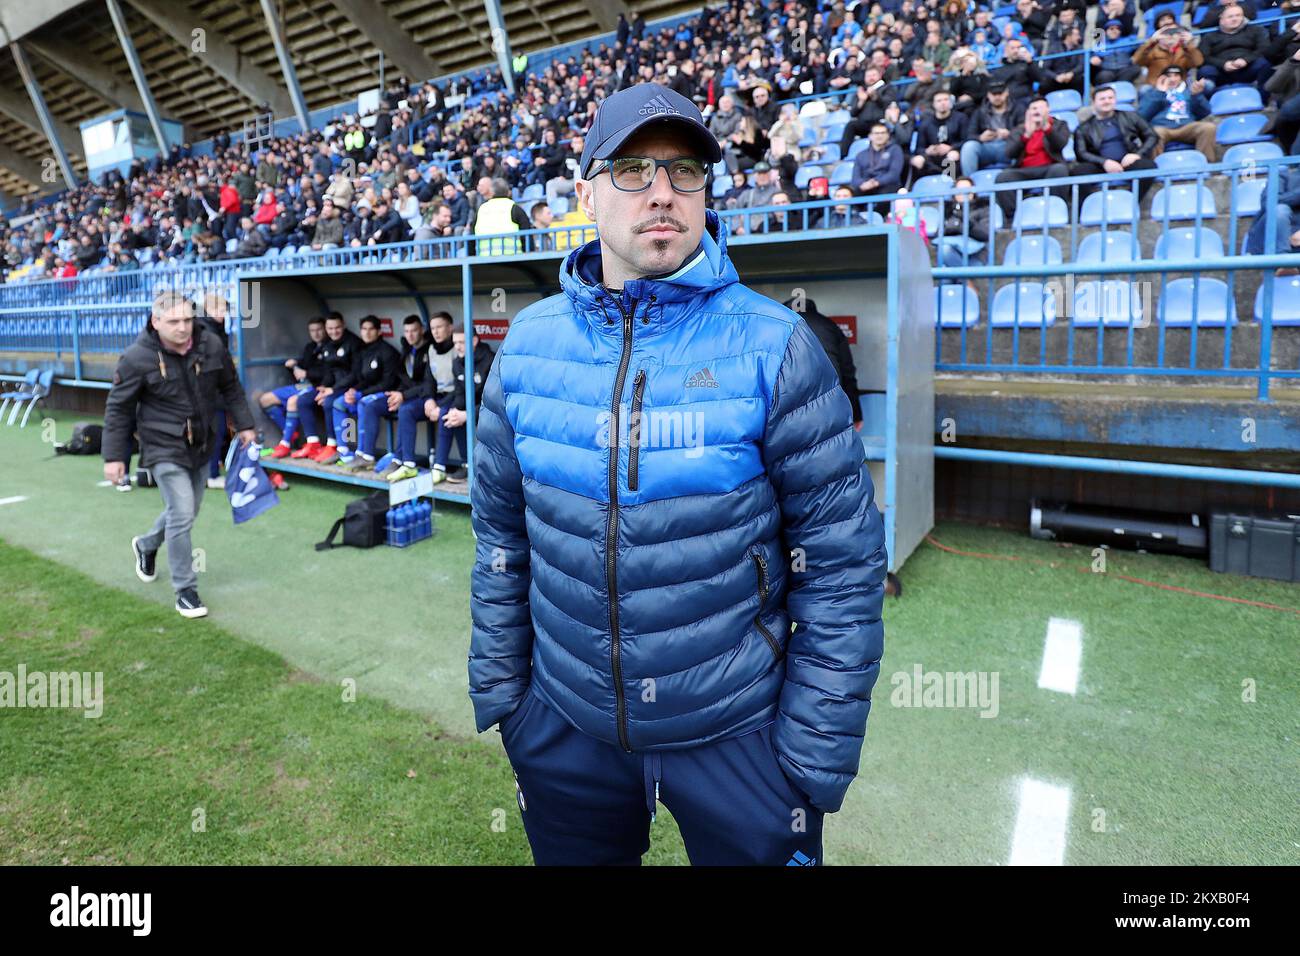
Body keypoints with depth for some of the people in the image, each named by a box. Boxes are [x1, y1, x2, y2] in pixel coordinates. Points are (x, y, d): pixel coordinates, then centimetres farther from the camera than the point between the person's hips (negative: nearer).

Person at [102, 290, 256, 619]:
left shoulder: (211, 345, -6)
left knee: (186, 511, 19)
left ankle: (146, 545, 51)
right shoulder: (138, 357, -16)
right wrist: (114, 456, -6)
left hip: (202, 445, 5)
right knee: (182, 514, -11)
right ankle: (185, 590, 3)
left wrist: (244, 425, 8)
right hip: (165, 448, -5)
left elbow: (230, 388, 9)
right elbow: (118, 408, -7)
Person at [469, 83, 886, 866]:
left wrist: (817, 756, -9)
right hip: (563, 725, 4)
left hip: (736, 730, -3)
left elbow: (844, 558, -11)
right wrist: (498, 687, 6)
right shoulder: (529, 341, -3)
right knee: (571, 852, 24)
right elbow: (501, 533, 5)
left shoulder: (772, 345, -13)